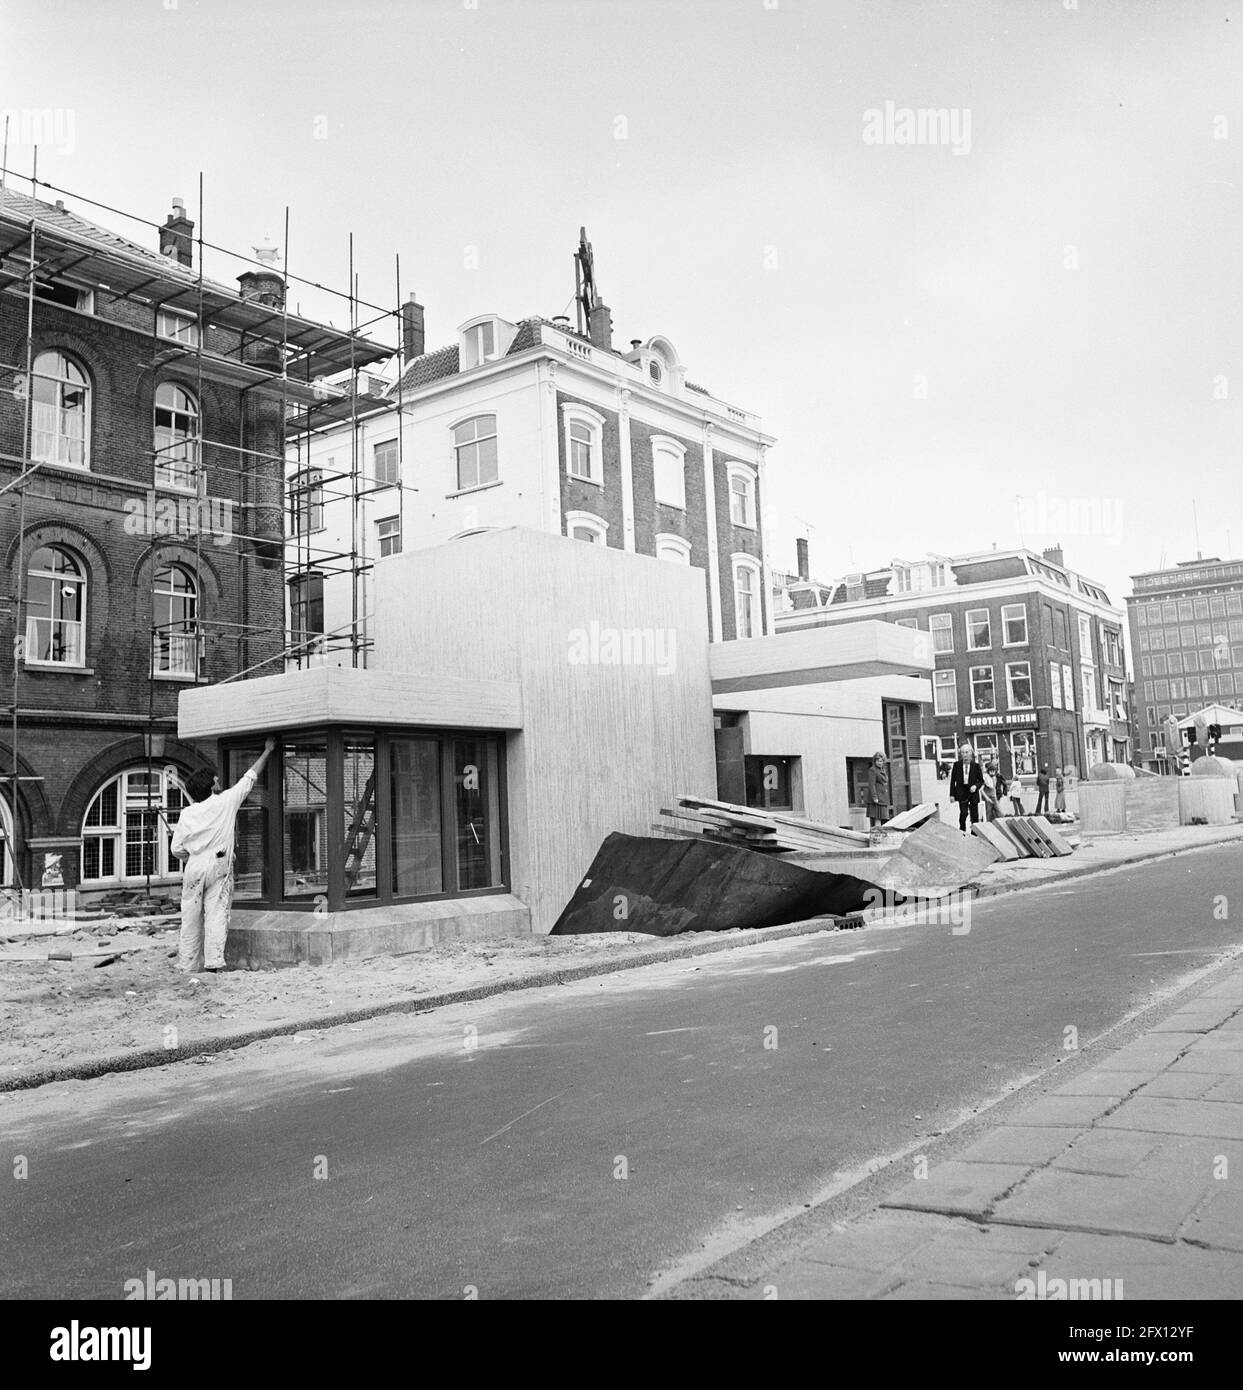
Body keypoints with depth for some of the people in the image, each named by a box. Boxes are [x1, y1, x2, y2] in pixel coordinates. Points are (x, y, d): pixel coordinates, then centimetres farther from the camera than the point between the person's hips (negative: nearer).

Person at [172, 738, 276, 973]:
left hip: (194, 868, 3)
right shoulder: (226, 802, -4)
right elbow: (250, 777, 6)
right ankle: (213, 962, -13)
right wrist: (267, 751, 16)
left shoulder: (187, 814, 3)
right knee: (217, 914, -4)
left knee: (191, 918, 9)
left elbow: (177, 849, 5)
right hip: (218, 867, -2)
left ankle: (188, 964, 14)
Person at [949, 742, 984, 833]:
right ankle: (962, 831, 0)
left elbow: (981, 780, 8)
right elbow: (952, 780, 6)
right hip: (962, 793, -1)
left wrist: (976, 786, -13)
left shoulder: (976, 765, 4)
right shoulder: (957, 765, 4)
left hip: (973, 792, 1)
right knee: (963, 813, -16)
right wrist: (952, 794, 1)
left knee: (974, 815, 4)